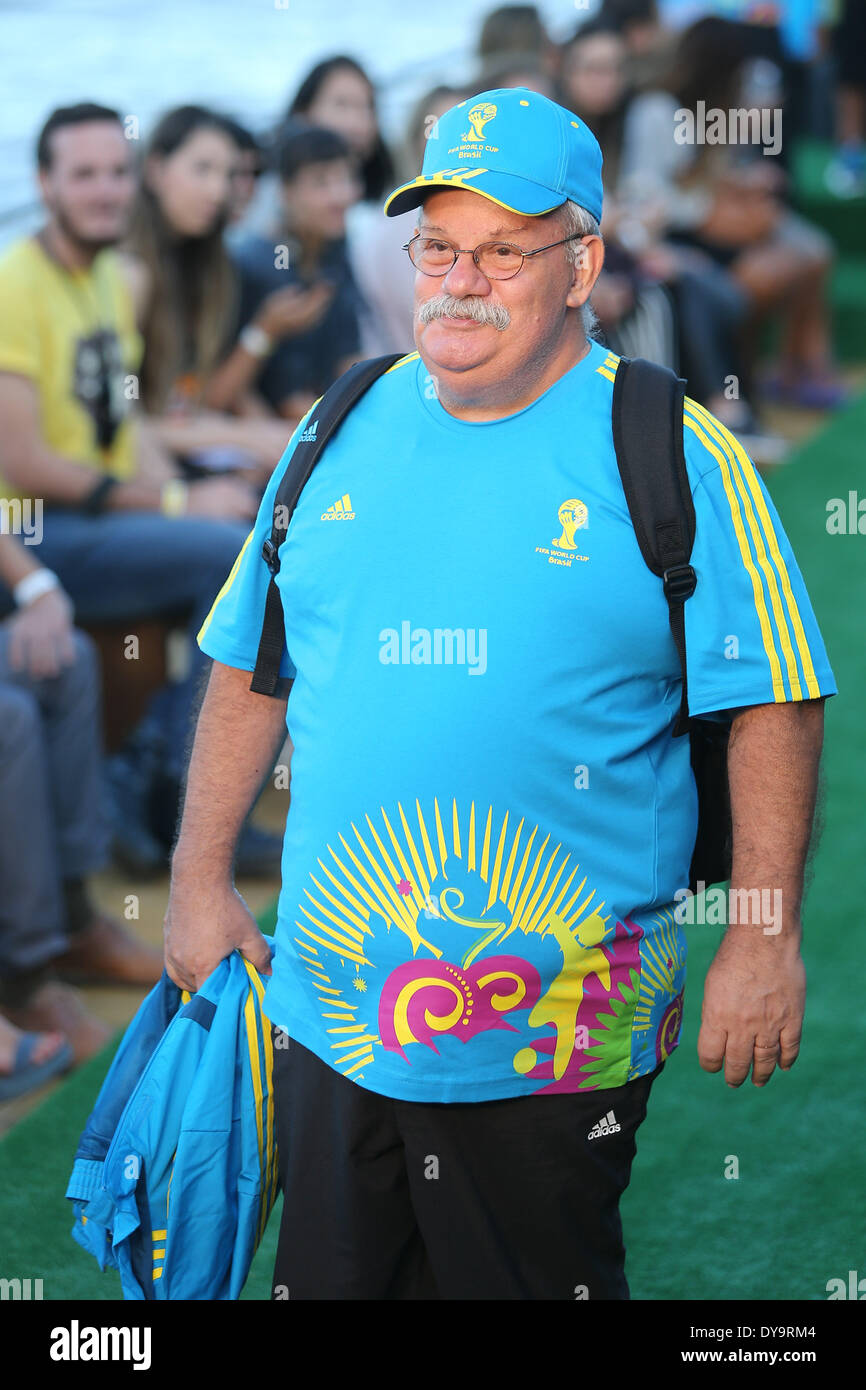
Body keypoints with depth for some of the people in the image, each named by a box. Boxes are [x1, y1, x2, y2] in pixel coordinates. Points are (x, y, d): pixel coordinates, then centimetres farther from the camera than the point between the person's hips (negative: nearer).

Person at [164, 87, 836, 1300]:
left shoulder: (675, 454, -6)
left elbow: (773, 703, -6)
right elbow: (250, 674, 14)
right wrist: (200, 882, 12)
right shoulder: (343, 432, 7)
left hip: (559, 1036, -4)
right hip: (329, 1008, 4)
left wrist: (763, 939, -10)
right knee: (329, 1281, 15)